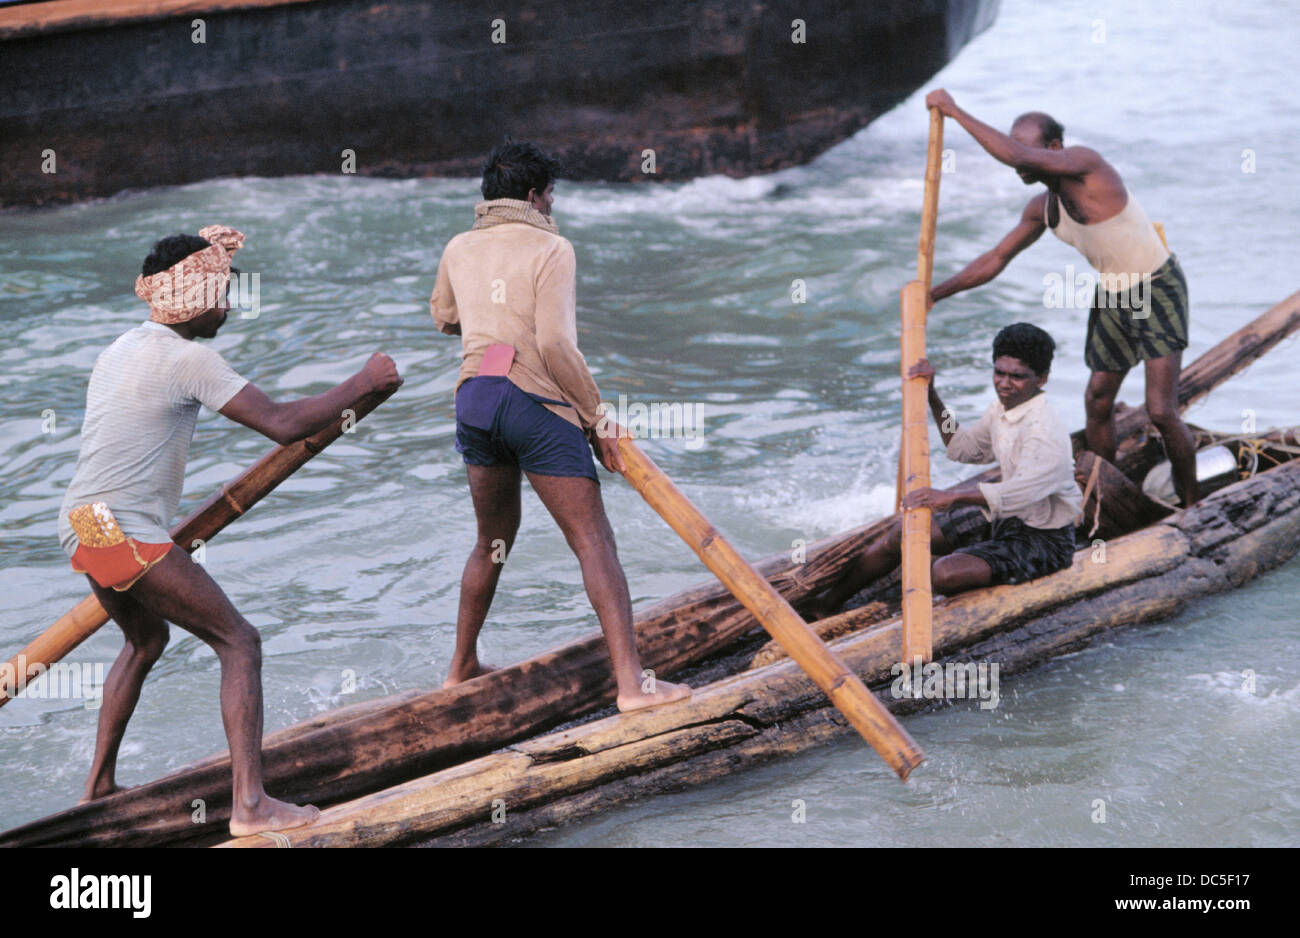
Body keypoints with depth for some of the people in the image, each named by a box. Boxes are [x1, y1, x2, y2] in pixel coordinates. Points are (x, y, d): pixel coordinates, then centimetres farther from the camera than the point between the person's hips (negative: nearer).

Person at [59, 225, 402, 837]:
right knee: (239, 644, -5)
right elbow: (283, 425, -19)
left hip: (83, 528, 9)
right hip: (125, 535, -9)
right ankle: (250, 803, -14)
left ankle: (99, 784, 35)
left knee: (145, 640, 31)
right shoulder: (188, 358, -13)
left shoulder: (119, 351, 15)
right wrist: (362, 383, -7)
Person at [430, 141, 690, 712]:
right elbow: (556, 345, -14)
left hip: (474, 401, 6)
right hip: (536, 406, -6)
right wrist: (596, 419, -7)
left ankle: (462, 667, 33)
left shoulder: (460, 249, 14)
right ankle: (630, 683, -17)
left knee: (493, 541, 25)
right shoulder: (550, 248, -4)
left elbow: (444, 317, 34)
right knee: (594, 543, -8)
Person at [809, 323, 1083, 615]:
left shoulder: (1046, 432, -26)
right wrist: (932, 397, 11)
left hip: (1043, 539, -9)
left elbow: (1020, 493, -40)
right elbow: (963, 448, 21)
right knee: (904, 531, 5)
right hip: (1002, 517, 9)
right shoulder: (1002, 408, 3)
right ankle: (828, 602, 18)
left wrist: (952, 497, -48)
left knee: (945, 574, -29)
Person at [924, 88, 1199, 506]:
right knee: (1097, 405, 11)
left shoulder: (1086, 163, -23)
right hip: (1112, 297, 9)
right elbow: (995, 259, 11)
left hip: (1158, 290, -9)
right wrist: (935, 293, 5)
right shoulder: (1042, 208, 2)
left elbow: (1018, 158, -38)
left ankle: (1192, 506, 3)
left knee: (1161, 413, -13)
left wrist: (956, 112, -34)